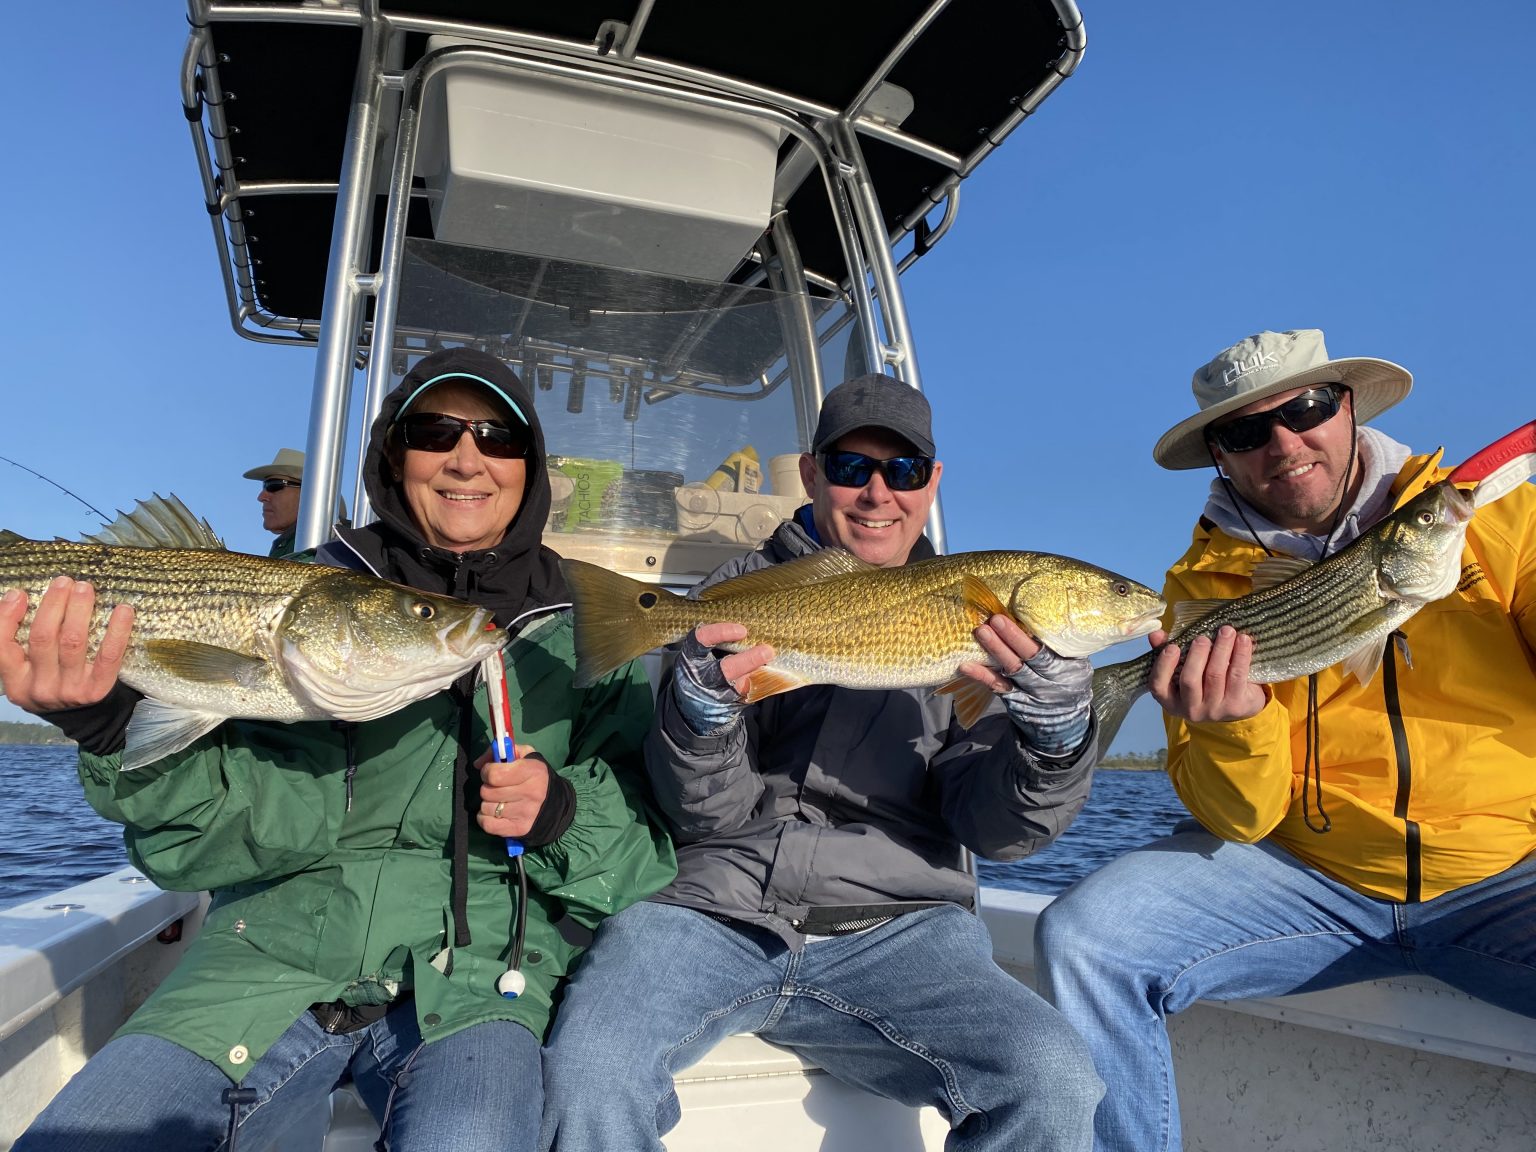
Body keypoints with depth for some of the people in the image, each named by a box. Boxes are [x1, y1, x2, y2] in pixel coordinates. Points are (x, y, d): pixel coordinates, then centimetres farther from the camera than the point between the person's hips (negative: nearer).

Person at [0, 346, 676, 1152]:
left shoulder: (585, 639, 4)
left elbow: (645, 858, 4)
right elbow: (282, 820, -7)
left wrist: (564, 813, -15)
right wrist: (115, 733, -21)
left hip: (474, 976, -1)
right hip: (279, 950, 2)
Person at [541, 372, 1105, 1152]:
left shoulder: (977, 622, 11)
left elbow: (994, 828, 2)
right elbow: (710, 813, 1)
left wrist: (1055, 730, -18)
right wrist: (701, 706, -20)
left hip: (896, 928, 1)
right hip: (716, 908, 0)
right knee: (587, 1072, -26)